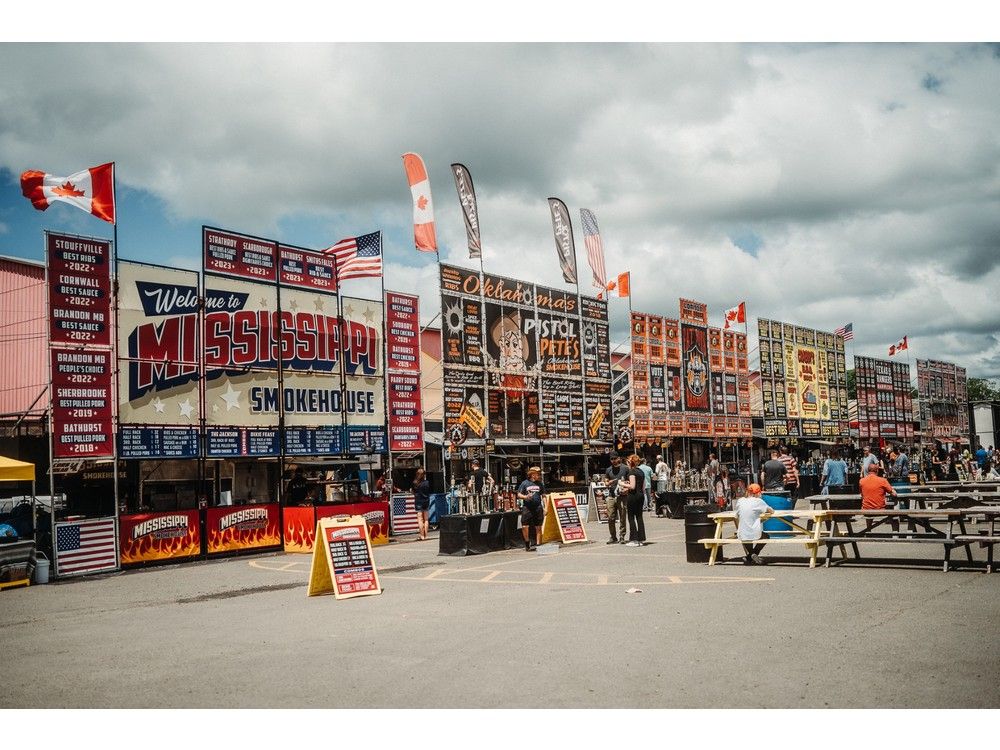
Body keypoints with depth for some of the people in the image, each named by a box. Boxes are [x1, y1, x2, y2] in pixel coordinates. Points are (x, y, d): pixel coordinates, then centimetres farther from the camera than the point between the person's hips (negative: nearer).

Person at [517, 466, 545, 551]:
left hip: (538, 507, 3)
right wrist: (525, 497, -18)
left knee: (538, 528, 4)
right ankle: (527, 543, 12)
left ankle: (538, 544, 11)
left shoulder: (540, 484, 11)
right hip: (527, 508, -3)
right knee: (524, 526, -8)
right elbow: (519, 495, 2)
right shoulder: (524, 483, 1)